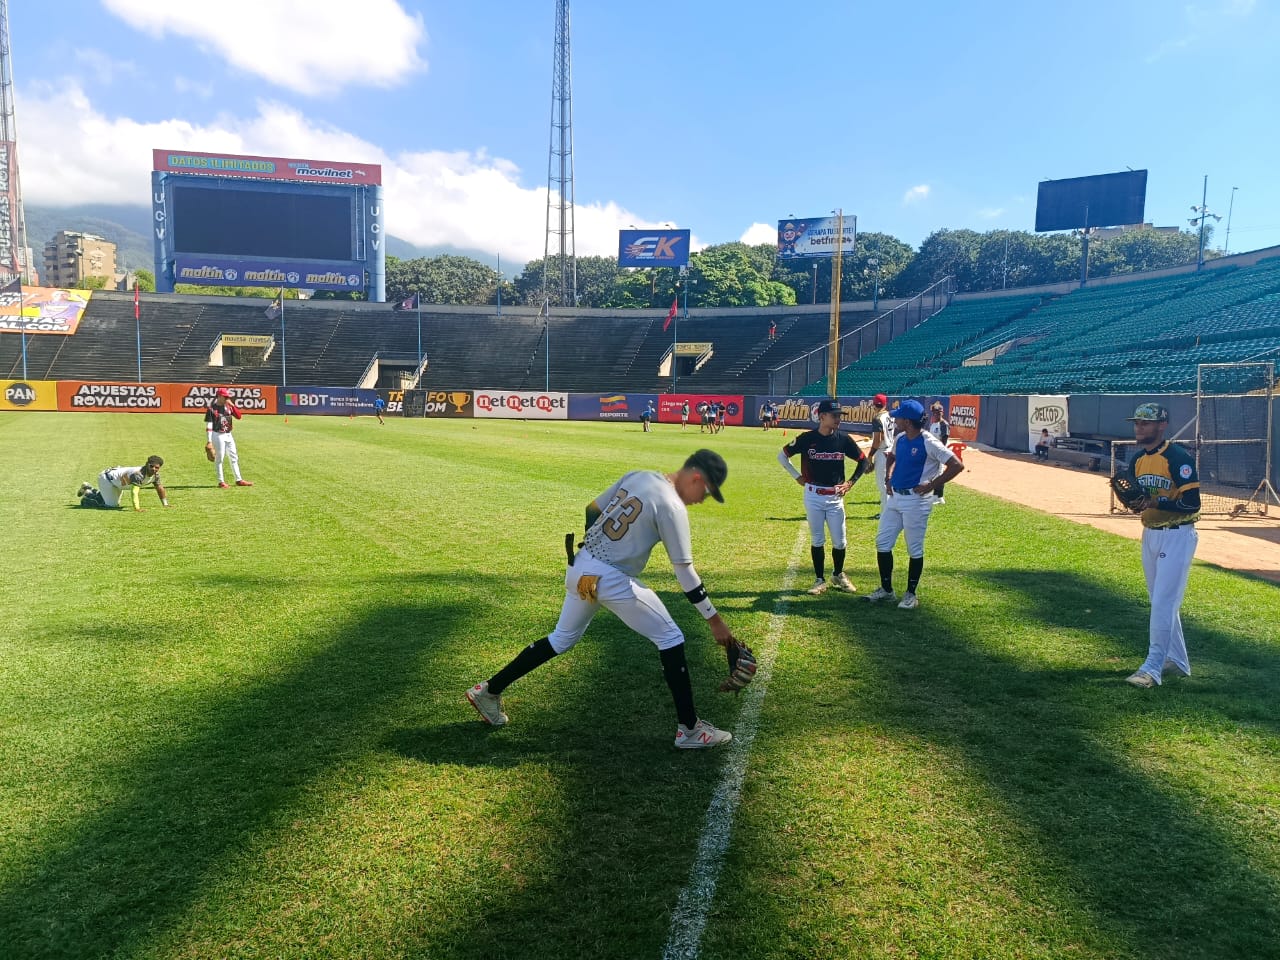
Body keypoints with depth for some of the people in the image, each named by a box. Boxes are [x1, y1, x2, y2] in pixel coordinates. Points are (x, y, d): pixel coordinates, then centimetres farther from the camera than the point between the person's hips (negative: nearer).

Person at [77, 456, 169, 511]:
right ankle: (88, 493, 10)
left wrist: (165, 504, -3)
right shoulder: (138, 474, -42)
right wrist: (137, 508, -62)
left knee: (115, 504, 24)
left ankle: (91, 490, 42)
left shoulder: (155, 474, -17)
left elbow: (159, 488, -2)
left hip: (118, 482, 9)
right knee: (111, 505, -12)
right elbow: (134, 490, -53)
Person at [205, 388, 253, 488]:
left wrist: (233, 405, -10)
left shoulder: (229, 407, 8)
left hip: (228, 435, 6)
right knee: (219, 458, 0)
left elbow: (238, 416, 0)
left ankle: (238, 480, 14)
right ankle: (221, 481, 8)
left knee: (234, 457, 8)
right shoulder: (212, 408, -8)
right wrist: (209, 441, -14)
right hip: (218, 436, -6)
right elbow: (208, 426, -10)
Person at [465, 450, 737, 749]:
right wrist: (714, 620, -9)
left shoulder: (636, 476, 6)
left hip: (580, 568, 8)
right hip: (612, 580, -8)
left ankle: (489, 690, 30)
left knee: (562, 639, 24)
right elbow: (685, 572, -15)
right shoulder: (672, 507, -15)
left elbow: (591, 510, 14)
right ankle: (689, 729, 8)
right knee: (670, 638, 4)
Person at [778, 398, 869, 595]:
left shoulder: (843, 439, -2)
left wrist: (850, 483, 3)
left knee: (840, 541, 5)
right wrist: (798, 477, 3)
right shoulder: (807, 438, -7)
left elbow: (863, 460, 10)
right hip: (813, 496, -1)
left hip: (835, 497, 1)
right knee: (817, 540, 7)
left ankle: (838, 575, 28)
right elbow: (782, 456, 5)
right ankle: (820, 580, 19)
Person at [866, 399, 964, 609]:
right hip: (894, 497, 8)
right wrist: (888, 479, 13)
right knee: (882, 542, 10)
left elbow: (956, 465, -19)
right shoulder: (900, 438, 5)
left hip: (916, 500, -8)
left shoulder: (929, 442, -17)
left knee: (915, 549, 4)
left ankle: (911, 594, 17)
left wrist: (932, 485, -18)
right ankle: (886, 589, 23)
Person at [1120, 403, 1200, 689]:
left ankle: (1153, 667, -8)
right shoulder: (1137, 459, 8)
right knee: (1160, 601, 16)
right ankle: (1177, 660, 29)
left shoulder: (1178, 457, -16)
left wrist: (1156, 502, -31)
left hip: (1177, 536, -8)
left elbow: (1192, 504, -20)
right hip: (1150, 534, 8)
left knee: (1164, 601, -10)